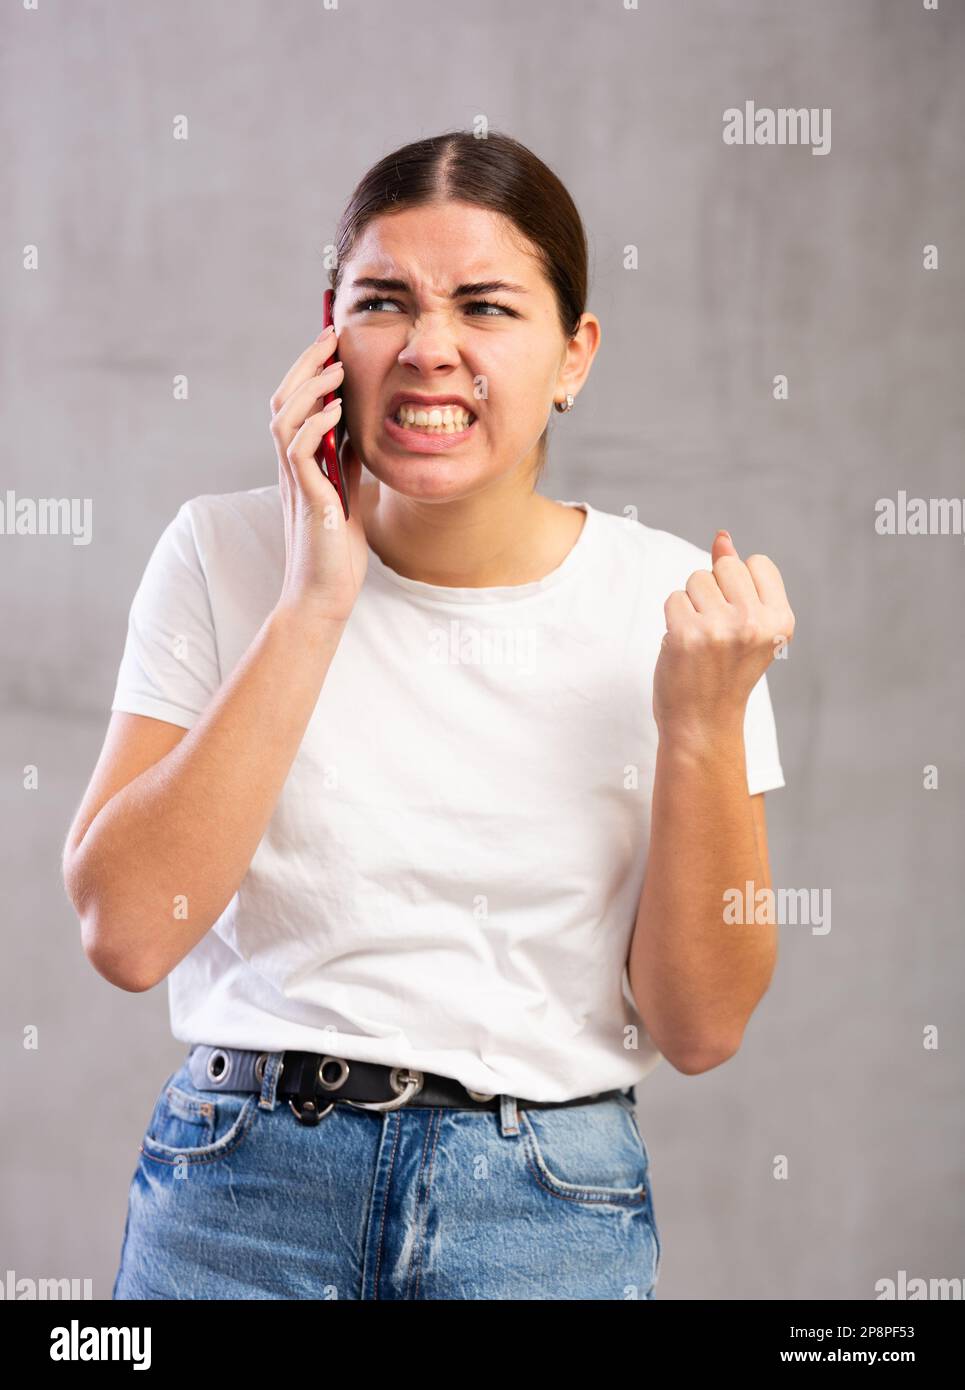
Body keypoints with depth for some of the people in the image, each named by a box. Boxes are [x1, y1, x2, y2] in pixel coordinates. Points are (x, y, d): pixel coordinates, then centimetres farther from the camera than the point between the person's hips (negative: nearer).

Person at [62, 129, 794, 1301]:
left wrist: (704, 723, -17)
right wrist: (313, 606, -16)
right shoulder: (225, 554, -4)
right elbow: (125, 936, -14)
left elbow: (701, 1027, -4)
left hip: (551, 1208, 0)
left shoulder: (672, 599, -4)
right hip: (243, 1192, 0)